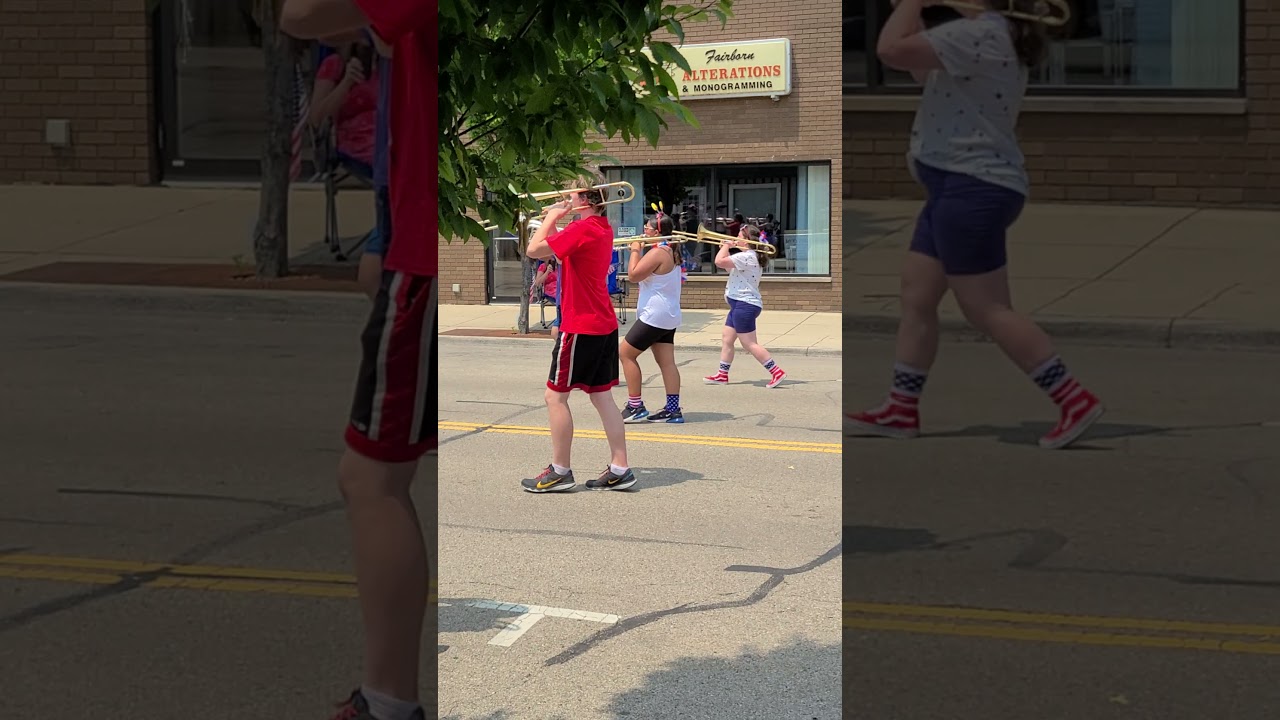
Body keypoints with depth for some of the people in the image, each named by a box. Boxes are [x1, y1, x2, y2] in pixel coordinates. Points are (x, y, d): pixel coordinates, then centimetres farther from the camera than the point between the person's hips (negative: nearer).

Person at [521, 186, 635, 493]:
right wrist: (555, 218, 7)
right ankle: (619, 469, 9)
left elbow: (534, 250, -20)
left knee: (555, 396, 1)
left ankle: (560, 471, 5)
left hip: (581, 327, -9)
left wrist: (552, 216, -8)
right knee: (602, 396, 10)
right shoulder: (603, 227, 10)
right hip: (604, 325, 9)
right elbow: (560, 245, 20)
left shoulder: (582, 229, -20)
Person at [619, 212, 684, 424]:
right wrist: (639, 250, 13)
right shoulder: (671, 252, 14)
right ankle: (673, 409, 1)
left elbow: (633, 275, -19)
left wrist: (635, 250, -8)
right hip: (668, 317, 10)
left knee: (626, 353, -2)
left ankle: (636, 407, -3)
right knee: (666, 361, 5)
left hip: (654, 316, -10)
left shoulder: (658, 253, -17)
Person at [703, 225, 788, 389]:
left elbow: (719, 262, -25)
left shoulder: (746, 257, -19)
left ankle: (777, 372, -10)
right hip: (742, 304, 11)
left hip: (745, 305, -11)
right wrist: (727, 248, 15)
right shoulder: (751, 256, 14)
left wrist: (726, 246, -8)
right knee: (726, 339, 15)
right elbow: (728, 265, 27)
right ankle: (722, 375, 20)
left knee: (749, 344, -10)